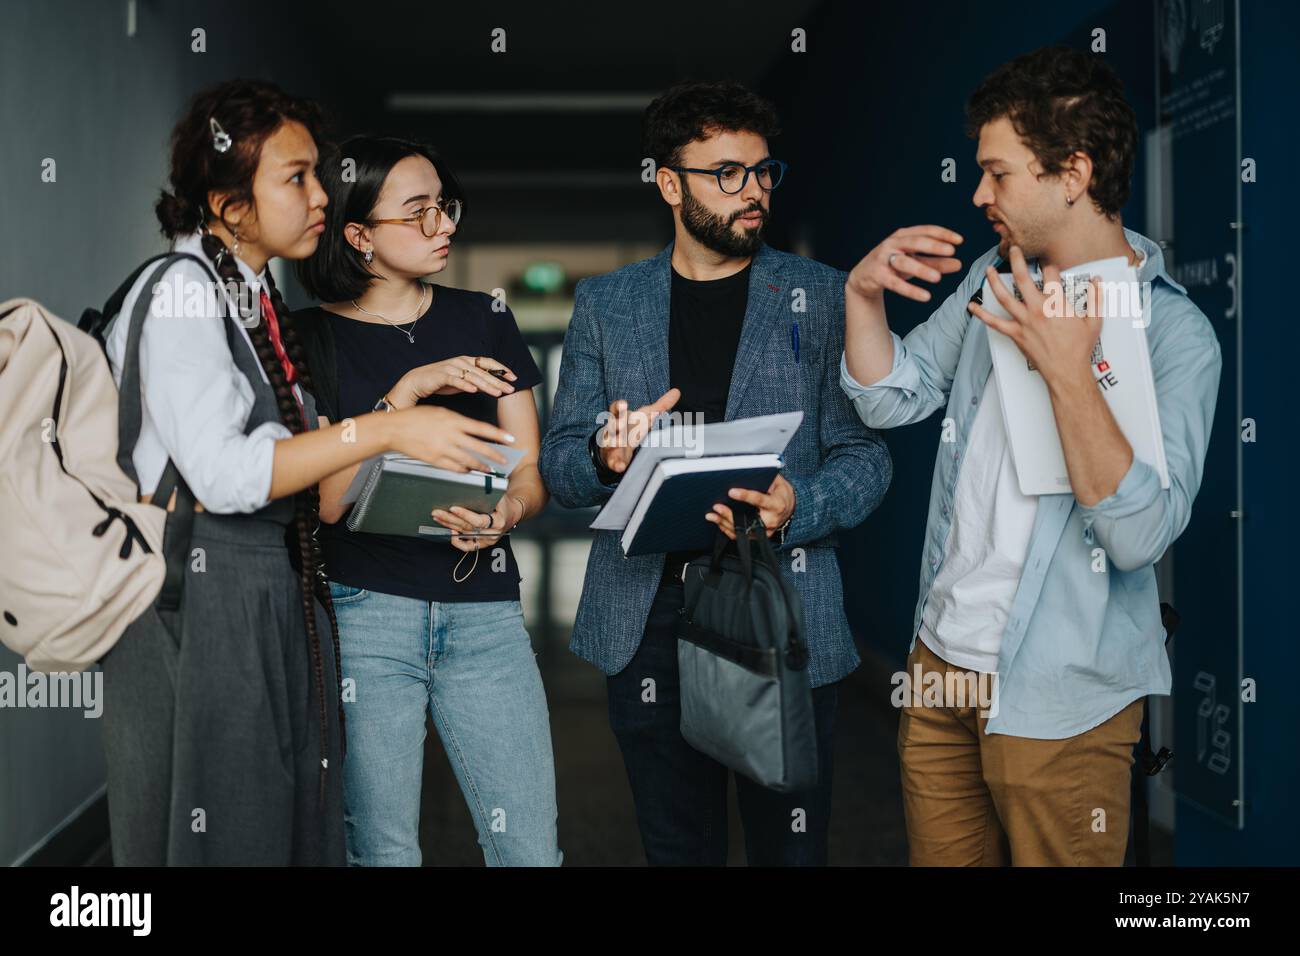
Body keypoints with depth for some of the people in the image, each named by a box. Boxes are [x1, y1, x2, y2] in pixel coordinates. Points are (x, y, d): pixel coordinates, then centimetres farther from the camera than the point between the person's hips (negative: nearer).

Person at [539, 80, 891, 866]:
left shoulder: (822, 296, 4)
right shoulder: (604, 304, 9)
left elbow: (866, 454, 1)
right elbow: (559, 465, 9)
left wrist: (798, 507, -20)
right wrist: (607, 456, -15)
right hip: (648, 621, 2)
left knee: (790, 845, 3)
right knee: (677, 846, 12)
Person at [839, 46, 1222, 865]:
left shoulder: (1174, 334, -17)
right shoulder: (996, 277, 3)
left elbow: (1142, 536, -25)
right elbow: (891, 399, 7)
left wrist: (1068, 374, -34)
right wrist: (863, 295, -10)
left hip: (1058, 703, -6)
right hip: (941, 658, 6)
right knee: (941, 857, 18)